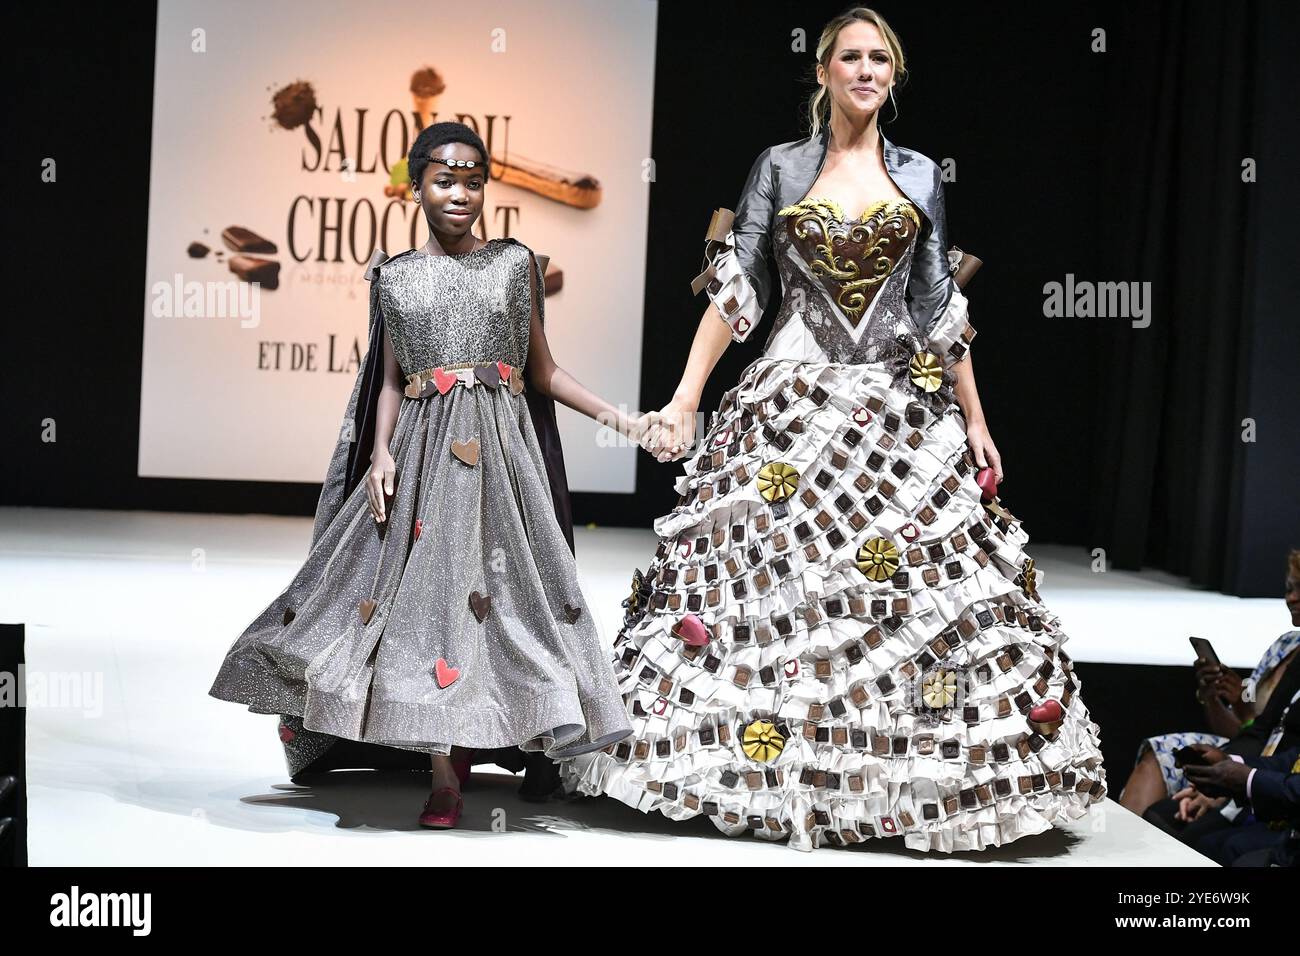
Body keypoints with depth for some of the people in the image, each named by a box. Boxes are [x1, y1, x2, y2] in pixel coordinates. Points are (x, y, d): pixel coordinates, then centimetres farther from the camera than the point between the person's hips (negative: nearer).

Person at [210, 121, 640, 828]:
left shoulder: (515, 262, 9)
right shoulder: (396, 276, 10)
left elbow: (542, 370, 11)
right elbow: (391, 379, 10)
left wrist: (611, 413, 1)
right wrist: (381, 452, -5)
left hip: (501, 449, 0)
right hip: (422, 452, 0)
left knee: (490, 588, -5)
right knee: (424, 589, -5)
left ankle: (464, 744, 8)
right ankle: (444, 775, -1)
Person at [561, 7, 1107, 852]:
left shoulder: (919, 175, 9)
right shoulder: (780, 169, 5)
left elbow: (941, 308, 11)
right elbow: (734, 295, 1)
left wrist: (974, 419, 8)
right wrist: (685, 400, -7)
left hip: (902, 406, 2)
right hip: (793, 400, -1)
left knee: (924, 587, -3)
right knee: (771, 574, -4)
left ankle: (905, 778, 9)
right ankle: (768, 776, 8)